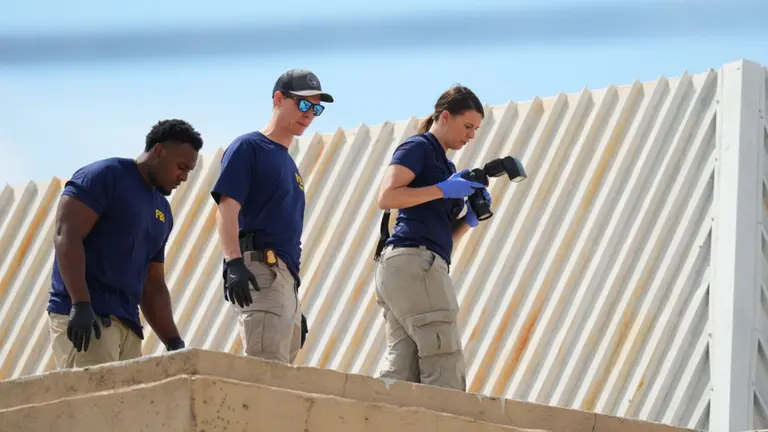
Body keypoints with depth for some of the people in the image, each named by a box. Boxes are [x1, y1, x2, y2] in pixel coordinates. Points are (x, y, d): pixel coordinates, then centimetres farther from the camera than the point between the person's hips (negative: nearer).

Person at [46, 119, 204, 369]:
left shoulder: (162, 210, 22)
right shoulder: (105, 176, -2)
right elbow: (66, 235, -13)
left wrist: (174, 342, 12)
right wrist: (81, 304, -23)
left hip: (128, 324, 8)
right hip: (83, 317, -8)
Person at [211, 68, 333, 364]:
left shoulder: (290, 165, 27)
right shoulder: (248, 147, 2)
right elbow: (226, 209, -10)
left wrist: (297, 307, 25)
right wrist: (233, 262, -26)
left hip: (287, 279, 9)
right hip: (260, 271, -9)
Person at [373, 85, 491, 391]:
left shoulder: (446, 165, 26)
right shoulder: (418, 147, 1)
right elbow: (387, 196, -14)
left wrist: (469, 221, 6)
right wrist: (444, 189, -12)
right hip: (413, 261, -9)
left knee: (401, 369, -2)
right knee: (445, 368, -12)